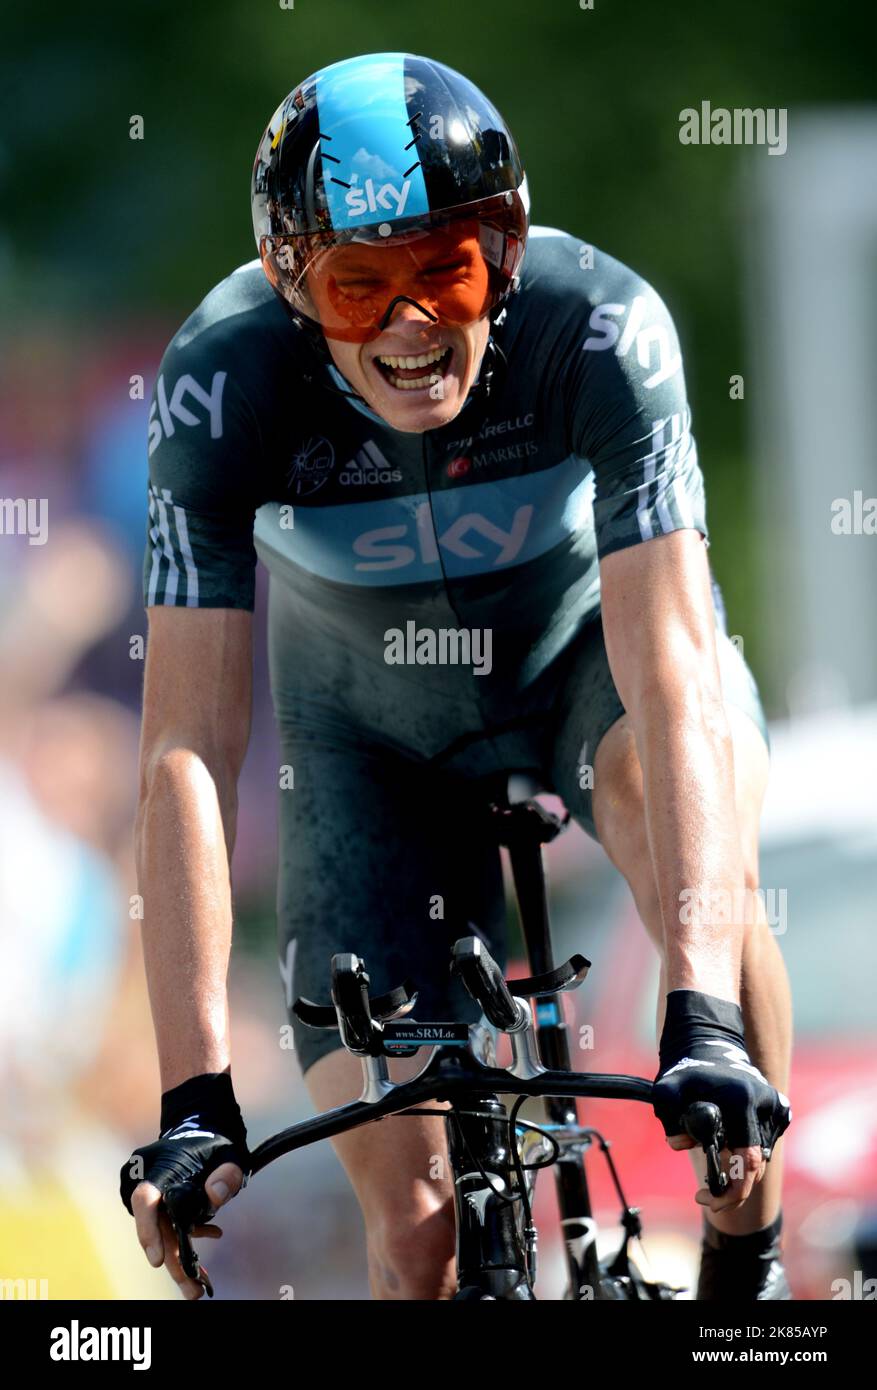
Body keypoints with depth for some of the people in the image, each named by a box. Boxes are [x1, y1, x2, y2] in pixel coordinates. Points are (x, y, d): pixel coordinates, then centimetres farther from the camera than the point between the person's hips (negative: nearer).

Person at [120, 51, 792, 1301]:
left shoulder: (600, 329, -33)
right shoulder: (222, 381, -31)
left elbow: (673, 672, -40)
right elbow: (188, 753, -33)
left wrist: (700, 1016, -51)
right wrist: (195, 1096, -41)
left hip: (584, 649, -1)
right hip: (375, 730, 1)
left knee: (702, 859, -36)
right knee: (413, 1224, -9)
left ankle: (747, 1266, -17)